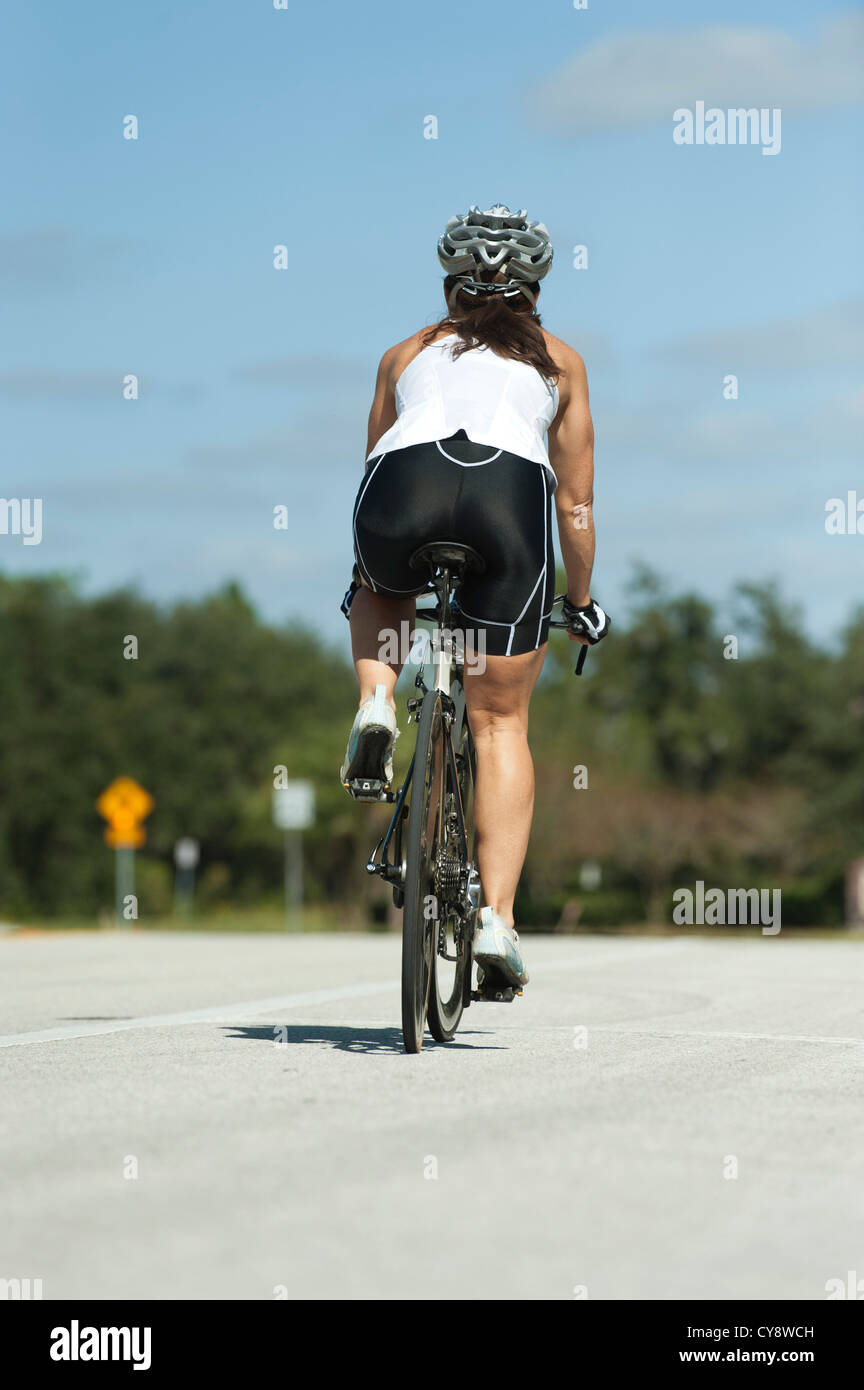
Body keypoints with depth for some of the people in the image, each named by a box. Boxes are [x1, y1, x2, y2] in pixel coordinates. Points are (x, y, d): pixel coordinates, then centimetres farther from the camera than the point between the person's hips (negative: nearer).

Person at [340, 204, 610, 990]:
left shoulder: (407, 353, 33)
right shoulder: (558, 360, 31)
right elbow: (575, 500, 31)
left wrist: (363, 579, 54)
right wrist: (581, 602, 43)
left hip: (405, 488, 1)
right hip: (509, 494, -1)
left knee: (380, 593, 38)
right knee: (501, 723, 11)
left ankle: (376, 705, 10)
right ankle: (497, 919, 1)